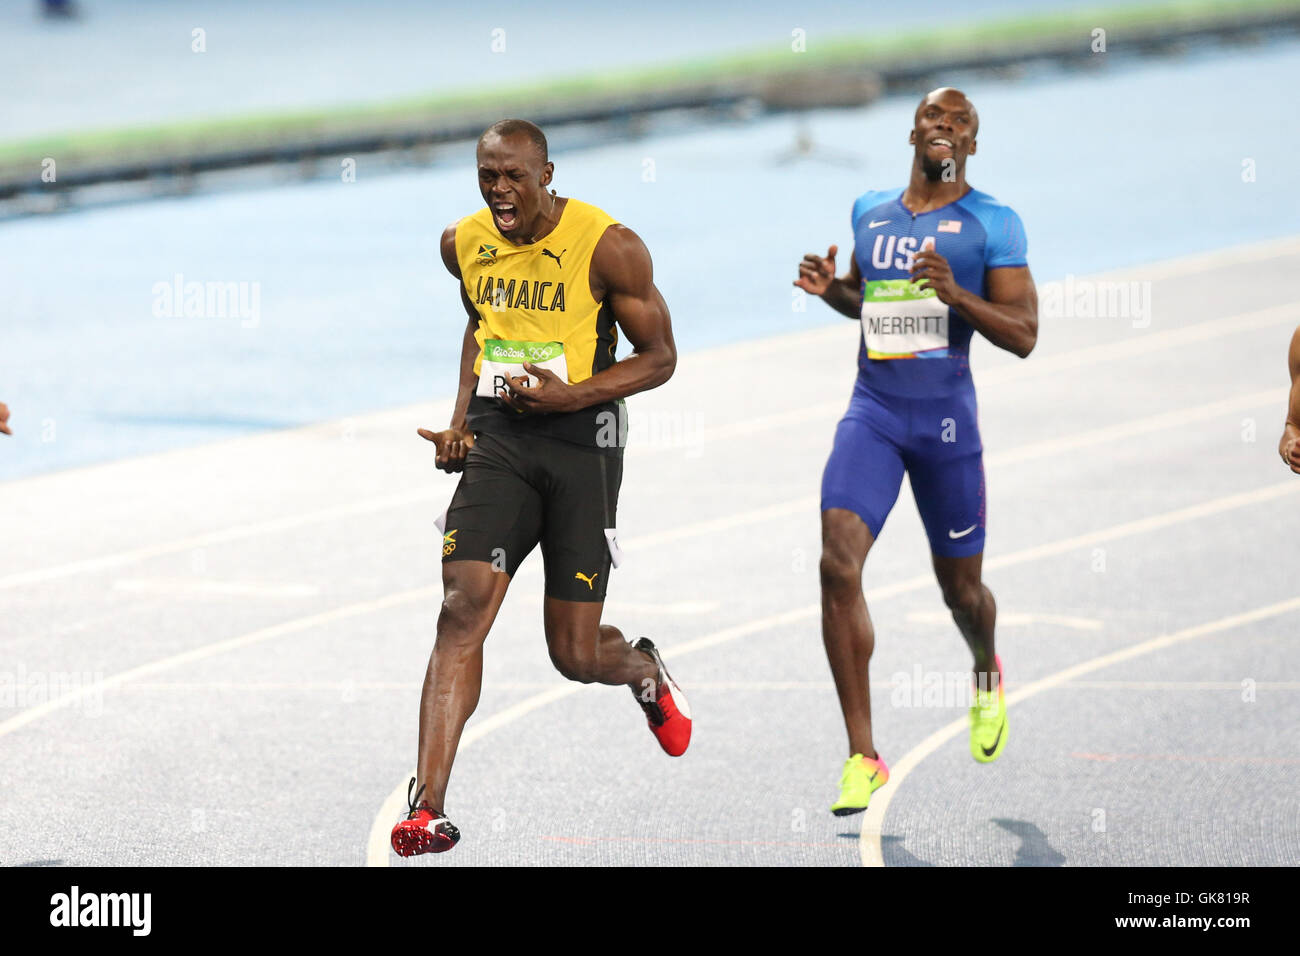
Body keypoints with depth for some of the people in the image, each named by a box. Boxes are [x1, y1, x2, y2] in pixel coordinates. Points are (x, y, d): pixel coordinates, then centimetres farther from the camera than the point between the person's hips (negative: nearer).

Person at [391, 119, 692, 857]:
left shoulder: (609, 248, -12)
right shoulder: (463, 244, 3)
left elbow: (660, 358, -5)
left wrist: (573, 395, -19)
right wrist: (460, 420, 11)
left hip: (583, 442, -3)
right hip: (497, 438, 3)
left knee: (575, 656, 1)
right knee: (462, 610, -16)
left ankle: (647, 670, 41)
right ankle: (428, 807, -20)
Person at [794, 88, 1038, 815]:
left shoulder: (992, 224, -2)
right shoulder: (871, 213, 11)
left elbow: (1024, 334, -7)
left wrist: (957, 295, -22)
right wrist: (830, 288, 6)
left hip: (947, 419, -2)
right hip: (872, 414, 2)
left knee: (960, 585, 10)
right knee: (839, 564, -17)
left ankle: (987, 675, 49)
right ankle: (863, 758, -13)